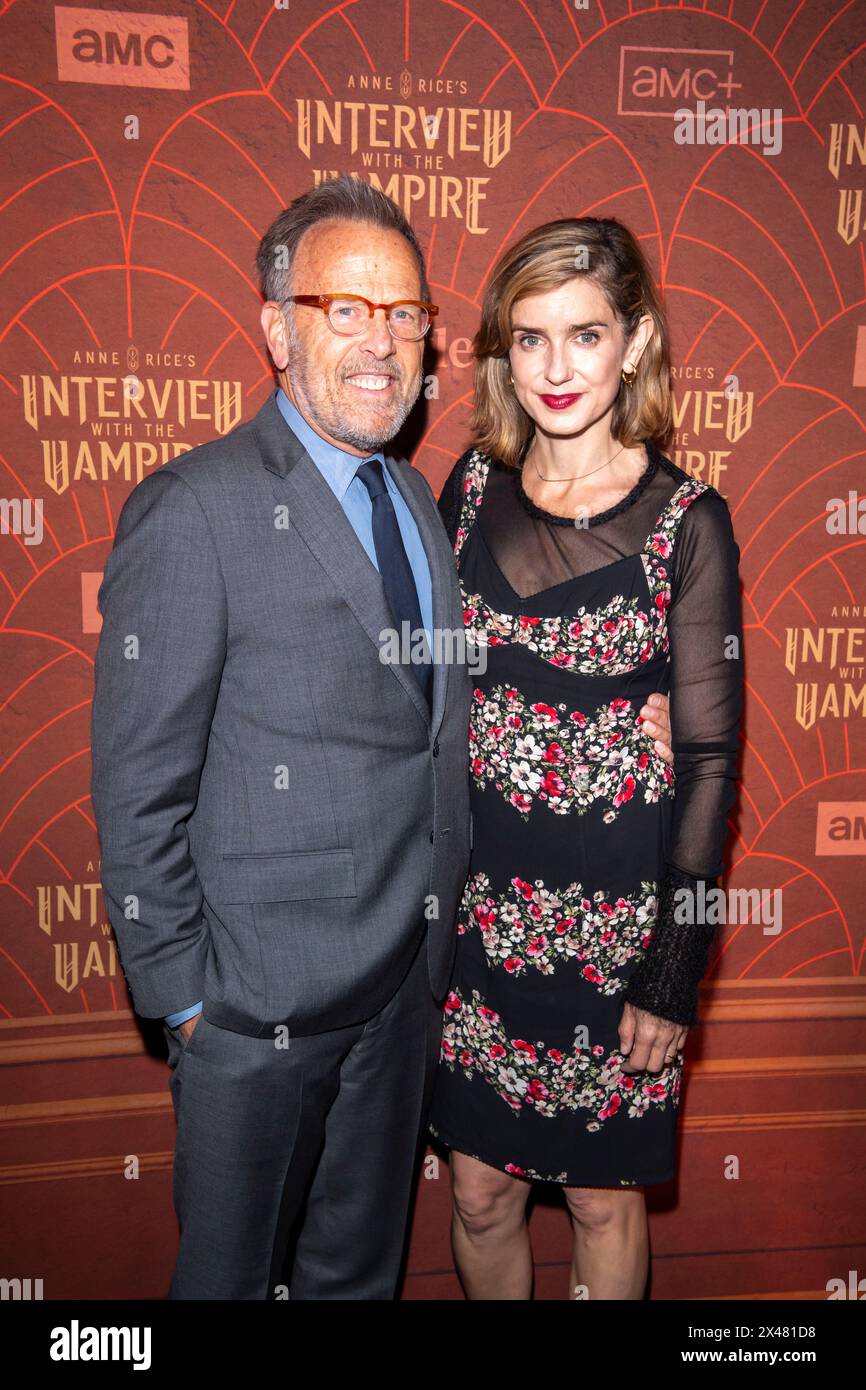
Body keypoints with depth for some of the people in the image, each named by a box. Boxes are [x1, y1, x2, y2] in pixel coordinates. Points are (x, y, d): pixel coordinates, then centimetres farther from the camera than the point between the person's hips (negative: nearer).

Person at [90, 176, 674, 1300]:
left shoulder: (415, 497, 8)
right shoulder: (195, 509, -16)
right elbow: (139, 787, -14)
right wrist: (182, 992, -12)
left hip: (411, 977, 6)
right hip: (258, 996, -6)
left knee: (362, 1262, 25)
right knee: (230, 1268, 17)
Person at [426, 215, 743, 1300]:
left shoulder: (685, 520, -10)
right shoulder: (473, 487, 0)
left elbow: (709, 758, -8)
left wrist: (674, 974, -8)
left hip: (618, 913, -3)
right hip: (477, 904, 3)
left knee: (602, 1198, 16)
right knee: (480, 1191, 18)